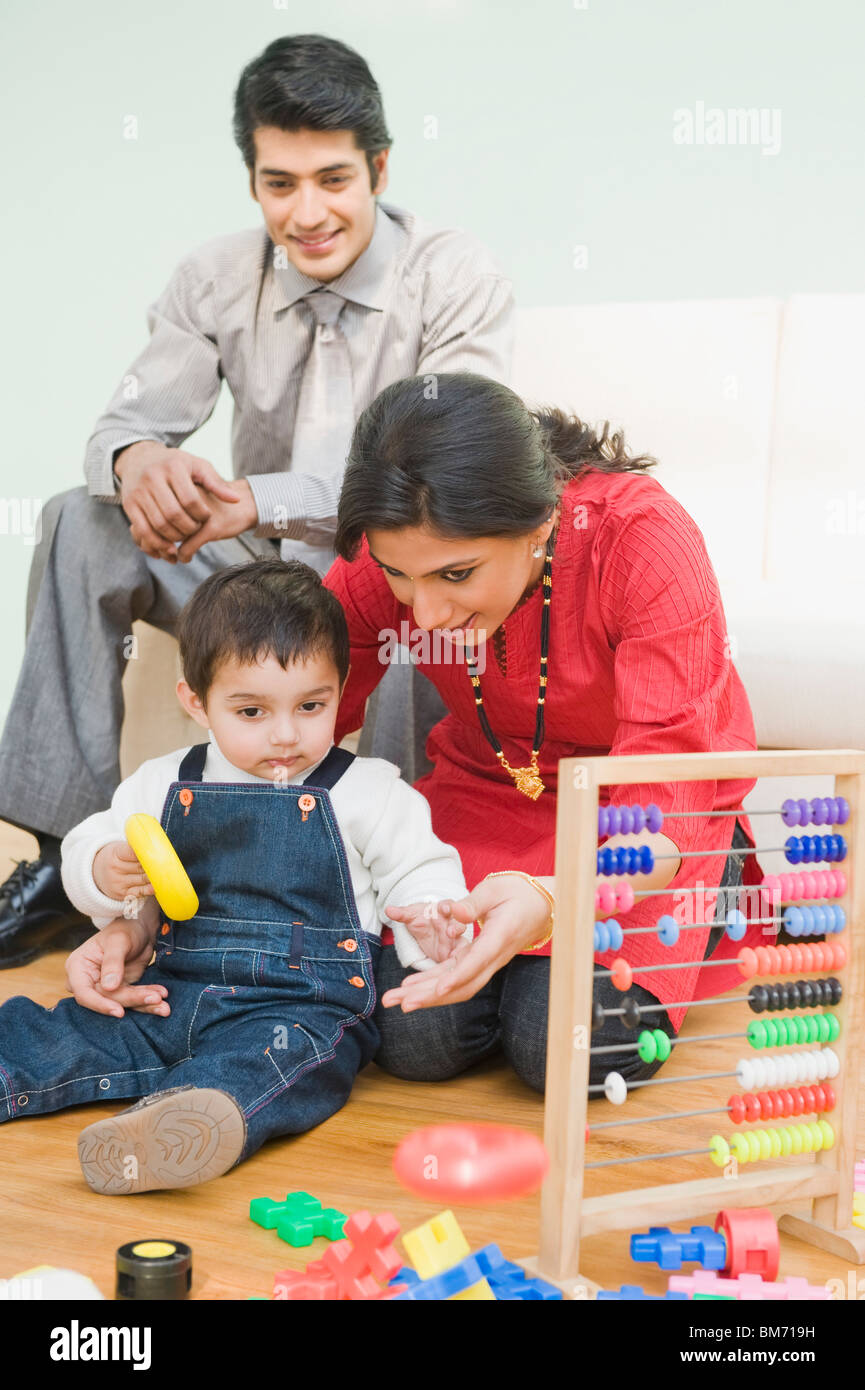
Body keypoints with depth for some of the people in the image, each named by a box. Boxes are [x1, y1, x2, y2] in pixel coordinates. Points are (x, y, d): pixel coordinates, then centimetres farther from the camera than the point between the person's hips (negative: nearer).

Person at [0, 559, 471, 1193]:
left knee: (282, 1055, -39)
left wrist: (433, 926, -20)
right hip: (170, 994, 6)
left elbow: (419, 875, 3)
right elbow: (85, 849, 18)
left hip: (303, 1004, -5)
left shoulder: (366, 791, 2)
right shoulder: (163, 784, 12)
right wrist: (106, 875, -7)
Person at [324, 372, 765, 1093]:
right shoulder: (394, 551, -21)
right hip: (491, 786, 3)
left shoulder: (645, 540, -32)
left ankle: (710, 910, 9)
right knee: (416, 1038, -18)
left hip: (641, 806, -2)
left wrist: (552, 901, -56)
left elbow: (663, 811, -34)